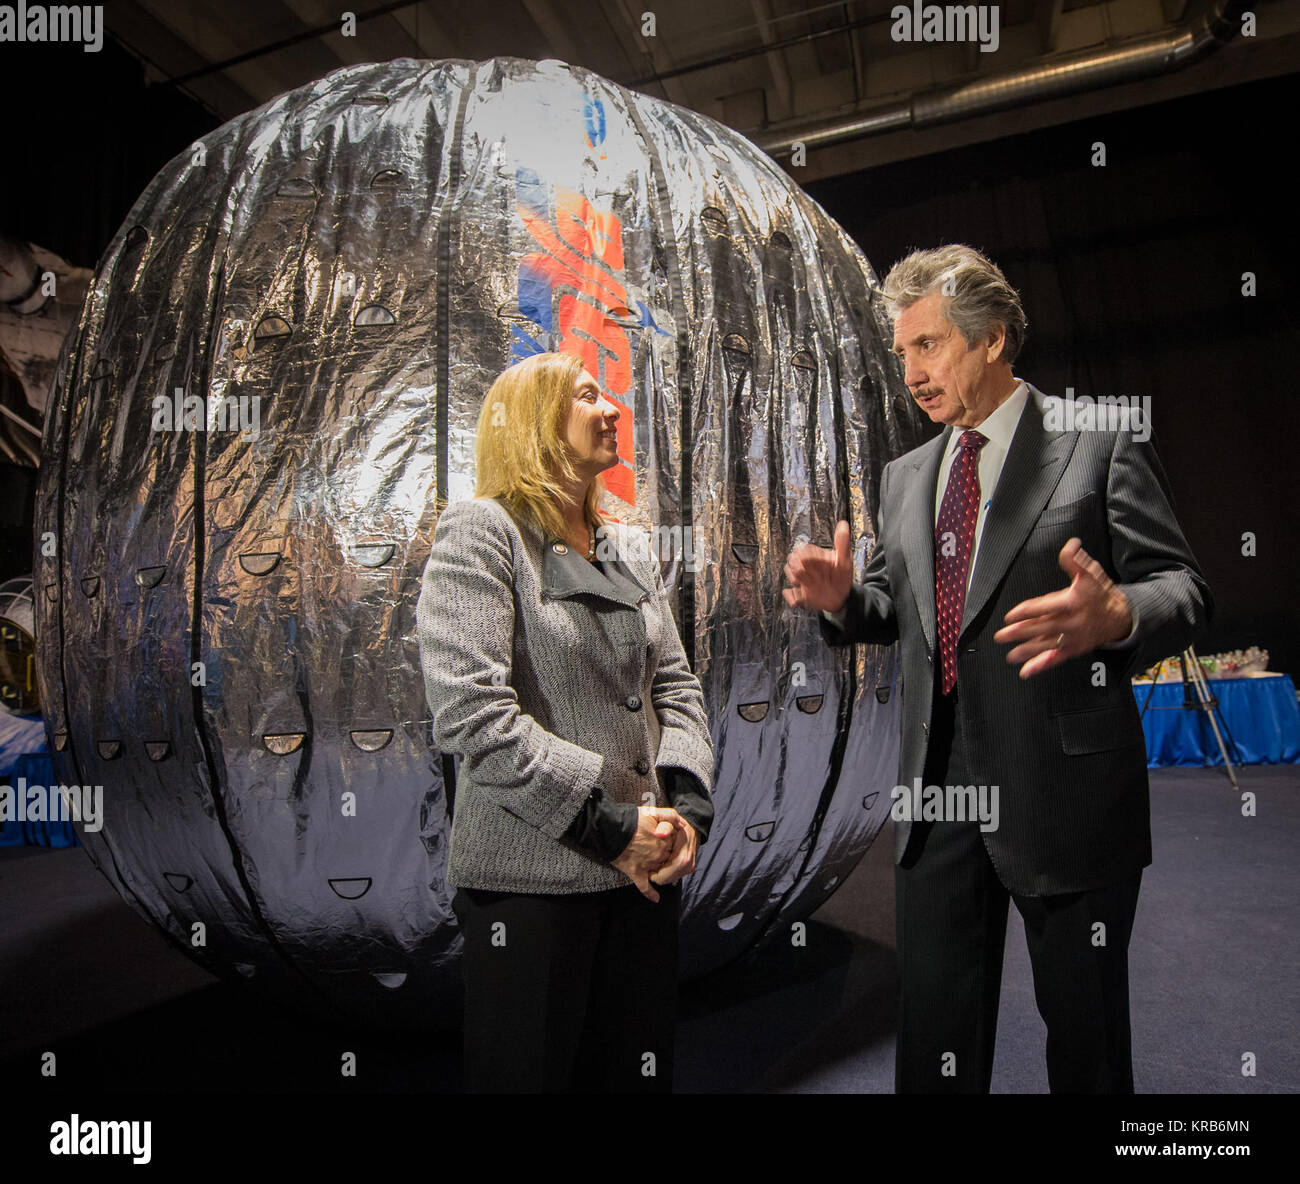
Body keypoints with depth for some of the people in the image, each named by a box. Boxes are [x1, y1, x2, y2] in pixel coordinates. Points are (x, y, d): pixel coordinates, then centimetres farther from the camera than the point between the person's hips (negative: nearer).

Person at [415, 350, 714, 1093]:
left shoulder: (630, 549, 14)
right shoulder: (481, 534, -7)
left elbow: (675, 684, 11)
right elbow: (472, 711, -17)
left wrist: (686, 805, -5)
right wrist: (609, 828, -16)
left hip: (646, 866, 6)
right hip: (532, 876, -6)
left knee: (637, 1073, 15)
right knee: (531, 1072, 8)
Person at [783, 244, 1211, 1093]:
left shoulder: (1103, 444, -3)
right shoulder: (905, 476, 14)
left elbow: (1185, 589, -7)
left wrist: (1117, 615, -30)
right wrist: (843, 599, -4)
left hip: (1064, 788, -4)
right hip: (938, 785, 5)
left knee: (1086, 1030, 13)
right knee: (934, 1031, 15)